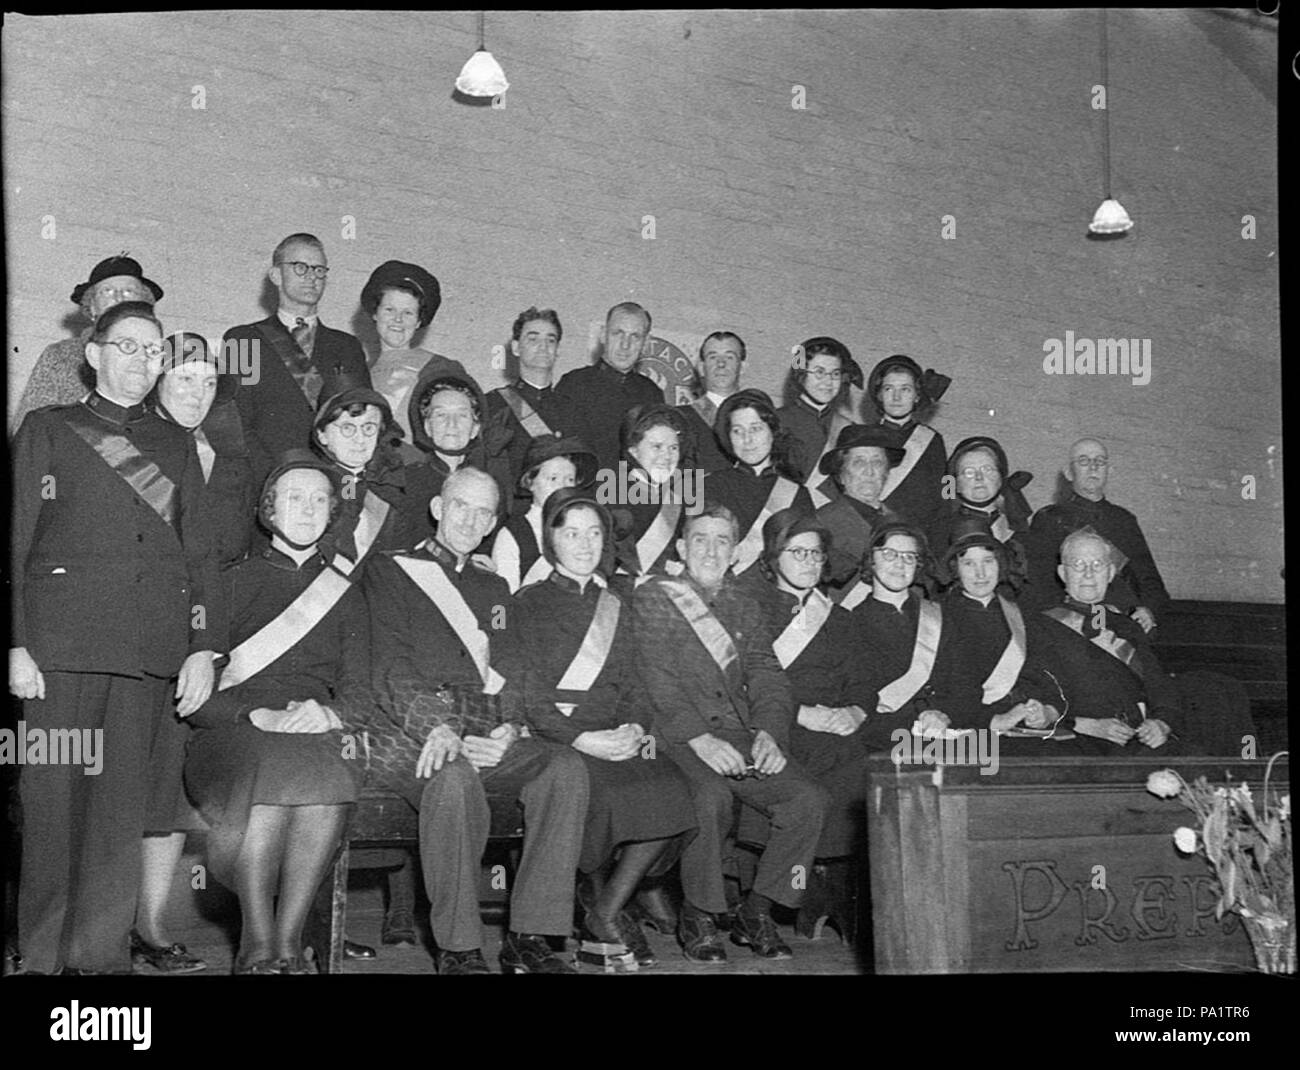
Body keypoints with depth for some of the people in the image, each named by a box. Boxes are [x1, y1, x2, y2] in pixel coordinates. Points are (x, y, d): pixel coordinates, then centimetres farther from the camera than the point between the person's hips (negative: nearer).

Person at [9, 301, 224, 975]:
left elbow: (198, 553, 17)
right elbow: (14, 544, 5)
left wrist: (205, 647, 4)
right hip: (61, 643, -2)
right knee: (55, 802, -4)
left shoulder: (176, 445, 21)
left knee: (124, 808, -1)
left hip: (152, 652, 3)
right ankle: (46, 957, 6)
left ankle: (101, 956, 5)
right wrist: (17, 646, -6)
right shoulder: (47, 429, 12)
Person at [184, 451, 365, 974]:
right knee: (271, 774, -38)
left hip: (316, 732, 2)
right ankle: (257, 944, -29)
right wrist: (261, 716, -11)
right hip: (234, 732, -1)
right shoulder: (232, 582, 16)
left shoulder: (345, 594, 24)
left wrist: (327, 711, -7)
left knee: (327, 777, -36)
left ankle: (288, 941, -28)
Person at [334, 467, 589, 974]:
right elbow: (389, 670, -3)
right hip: (406, 733, -5)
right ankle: (458, 947, -28)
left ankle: (530, 938, -24)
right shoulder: (388, 572, 10)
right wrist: (439, 729, -21)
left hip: (485, 737, 5)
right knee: (455, 777, -38)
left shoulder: (494, 589, 27)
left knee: (567, 766, -25)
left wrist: (508, 729, -4)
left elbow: (512, 674, 19)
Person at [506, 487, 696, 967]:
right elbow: (526, 693, -3)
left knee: (670, 791, -25)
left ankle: (607, 913, -12)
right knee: (605, 793, -33)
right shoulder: (531, 603, 8)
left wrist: (635, 729, -5)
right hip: (553, 738, -4)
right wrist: (582, 739, -16)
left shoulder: (616, 609, 23)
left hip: (615, 738, 4)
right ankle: (599, 902, -7)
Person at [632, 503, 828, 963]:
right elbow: (655, 678, -7)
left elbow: (767, 675, 12)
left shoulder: (743, 606, 21)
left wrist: (770, 732, -8)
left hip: (741, 734, 5)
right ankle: (697, 919, -13)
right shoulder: (652, 598, 5)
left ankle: (756, 913, -4)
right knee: (711, 796, -34)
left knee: (809, 798, -18)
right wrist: (698, 738, -20)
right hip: (676, 735, -5)